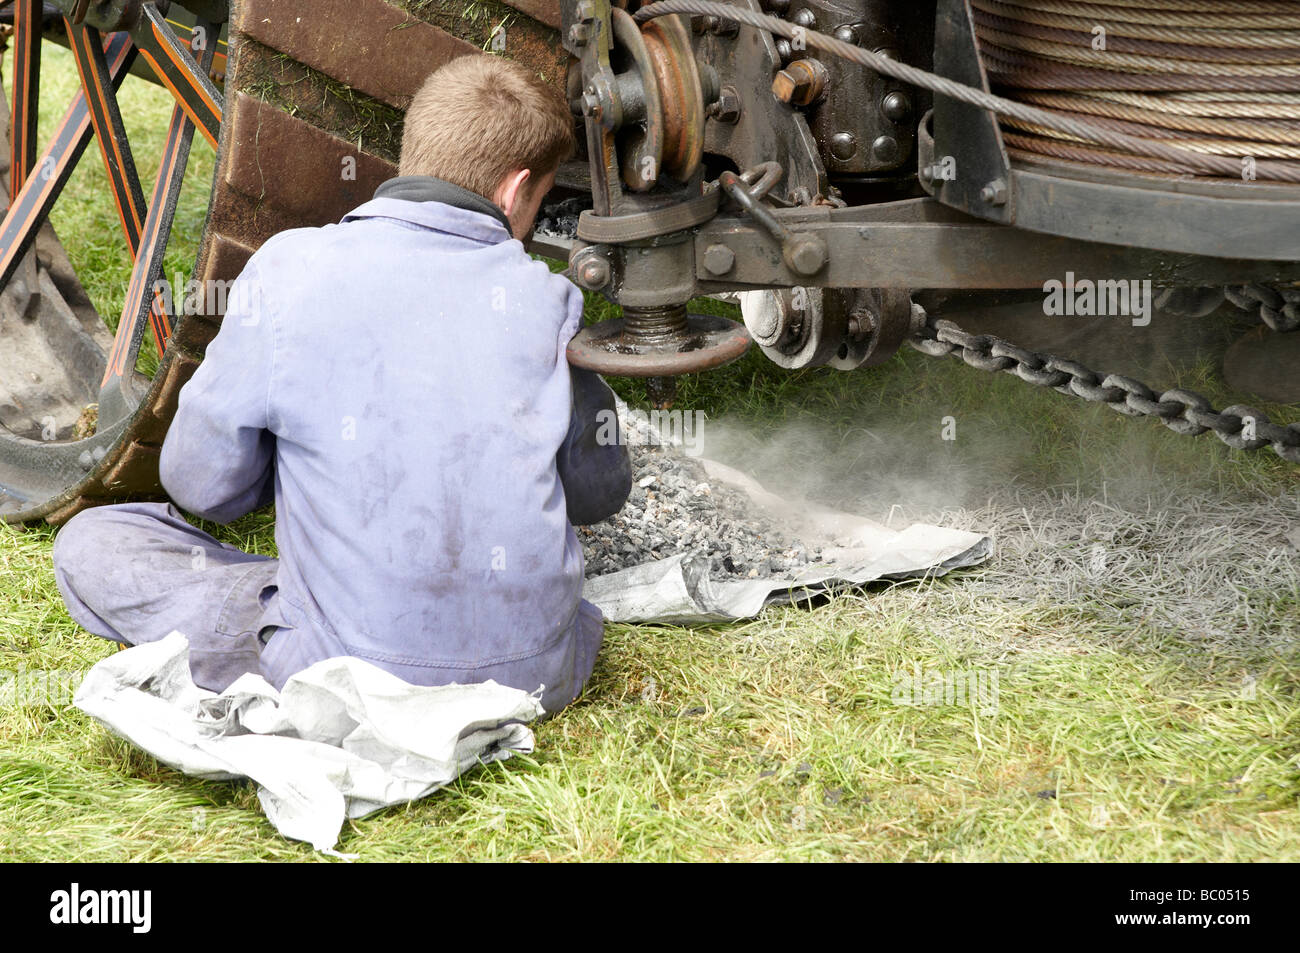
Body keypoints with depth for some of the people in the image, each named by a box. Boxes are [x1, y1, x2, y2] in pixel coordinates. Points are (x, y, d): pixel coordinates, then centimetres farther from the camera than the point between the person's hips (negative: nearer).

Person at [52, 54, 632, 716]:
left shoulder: (289, 272, -8)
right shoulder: (546, 298, -2)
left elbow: (201, 485, 1)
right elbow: (600, 494, 10)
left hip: (361, 675, -3)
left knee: (90, 544, 9)